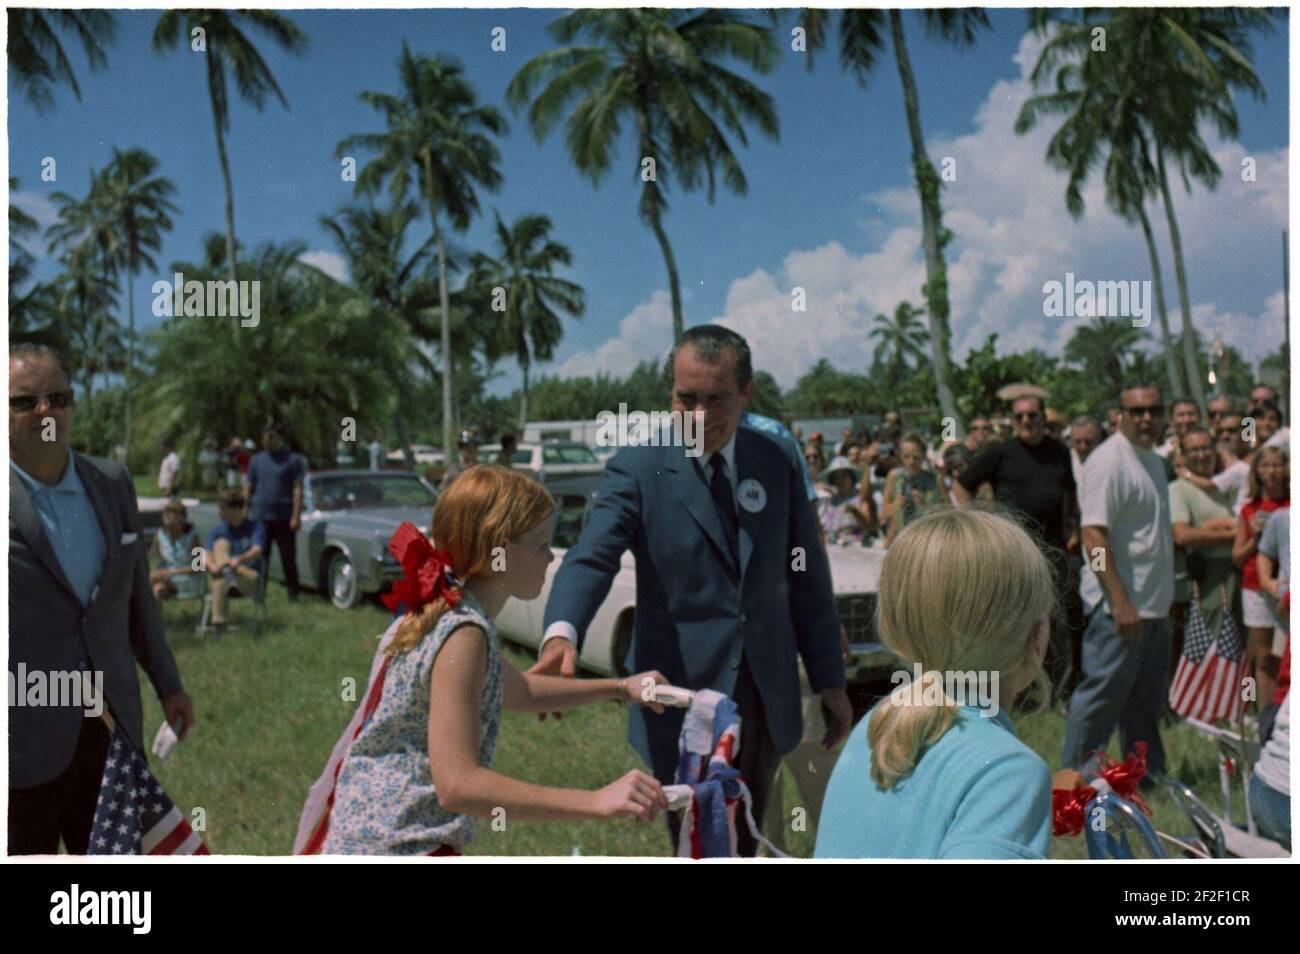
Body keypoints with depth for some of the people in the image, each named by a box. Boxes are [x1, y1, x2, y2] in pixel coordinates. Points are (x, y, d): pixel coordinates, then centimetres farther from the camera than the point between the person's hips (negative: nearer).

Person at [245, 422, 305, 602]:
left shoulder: (293, 460, 0)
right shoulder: (256, 460, 10)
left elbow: (298, 489, -4)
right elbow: (248, 488, 12)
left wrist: (296, 516, -12)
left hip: (284, 518, -3)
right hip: (259, 518, 3)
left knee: (288, 558, 1)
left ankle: (293, 594, 9)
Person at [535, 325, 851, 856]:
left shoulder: (779, 461, 2)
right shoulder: (637, 469, -10)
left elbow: (807, 577, 7)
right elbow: (591, 558, -24)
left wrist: (830, 681, 8)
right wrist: (561, 633, -44)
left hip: (767, 699, 4)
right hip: (684, 700, -4)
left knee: (744, 847, 20)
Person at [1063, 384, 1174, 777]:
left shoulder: (1153, 461, 15)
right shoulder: (1109, 461, -15)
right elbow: (1094, 534, -22)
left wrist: (1162, 596, 17)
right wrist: (1120, 602, -24)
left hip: (1153, 604, 9)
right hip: (1119, 604, -9)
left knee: (1146, 698, 16)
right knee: (1103, 692, -2)